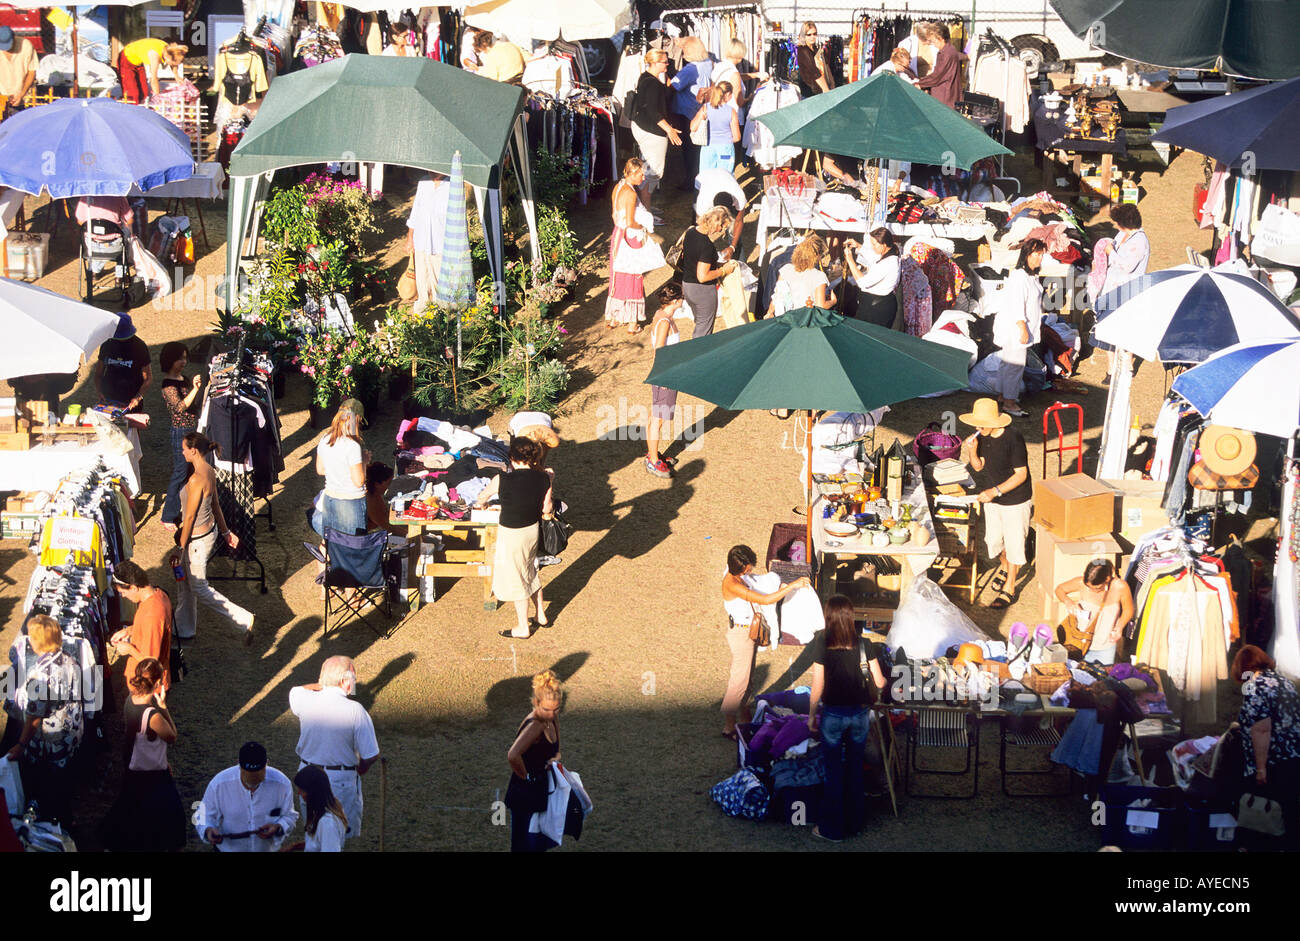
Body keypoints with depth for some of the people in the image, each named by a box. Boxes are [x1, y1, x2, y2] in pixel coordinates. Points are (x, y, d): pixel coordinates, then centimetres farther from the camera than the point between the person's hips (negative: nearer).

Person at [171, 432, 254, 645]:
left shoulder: (196, 480, -28)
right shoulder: (209, 471, 0)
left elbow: (190, 517, -22)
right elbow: (215, 504, 12)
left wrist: (180, 549, -16)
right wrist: (225, 531, 22)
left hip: (198, 539, -9)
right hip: (209, 530, 9)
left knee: (199, 588, 6)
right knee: (185, 582, 21)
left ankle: (244, 620, 7)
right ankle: (185, 630, 35)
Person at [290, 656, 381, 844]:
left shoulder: (305, 700, -10)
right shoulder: (355, 711, -21)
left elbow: (295, 691, 19)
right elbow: (371, 756, -17)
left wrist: (322, 685, 8)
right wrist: (359, 771, 3)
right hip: (342, 781, -4)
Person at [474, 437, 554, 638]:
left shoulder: (502, 480, -25)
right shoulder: (544, 478, -13)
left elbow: (482, 497, -4)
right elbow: (546, 510, -1)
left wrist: (480, 504, 21)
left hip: (511, 535, -5)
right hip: (532, 530, 5)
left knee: (515, 580, 12)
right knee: (530, 572, 28)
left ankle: (523, 629, 27)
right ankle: (541, 617, 42)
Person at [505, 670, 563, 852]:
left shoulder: (552, 719, 1)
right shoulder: (534, 725, -25)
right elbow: (513, 755, -41)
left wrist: (555, 759, -6)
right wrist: (524, 776, -24)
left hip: (541, 794, 9)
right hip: (525, 797, -9)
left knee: (539, 846, 20)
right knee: (524, 846, -1)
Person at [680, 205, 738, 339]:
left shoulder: (690, 232, -3)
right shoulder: (707, 245, -27)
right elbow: (702, 277, -26)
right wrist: (723, 270, -12)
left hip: (686, 285, 8)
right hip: (703, 290, -8)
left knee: (699, 326, 25)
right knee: (704, 331, 7)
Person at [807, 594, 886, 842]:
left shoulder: (822, 642, -11)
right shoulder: (861, 642, -4)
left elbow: (818, 685, -10)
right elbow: (879, 682, -2)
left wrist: (811, 715, 1)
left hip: (833, 714, -2)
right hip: (860, 712, 2)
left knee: (834, 770, 8)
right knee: (856, 768, 16)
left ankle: (832, 828, 14)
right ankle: (855, 823, 25)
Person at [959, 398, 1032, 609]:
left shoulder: (1013, 439, -26)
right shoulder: (982, 437, -6)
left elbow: (1021, 474, -24)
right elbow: (979, 467, 4)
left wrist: (995, 491, -30)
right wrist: (972, 452, -17)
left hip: (1016, 501, -6)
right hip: (993, 497, 6)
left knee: (1013, 543, 3)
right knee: (992, 540, 15)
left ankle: (1009, 588, 16)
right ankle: (1005, 567, 46)